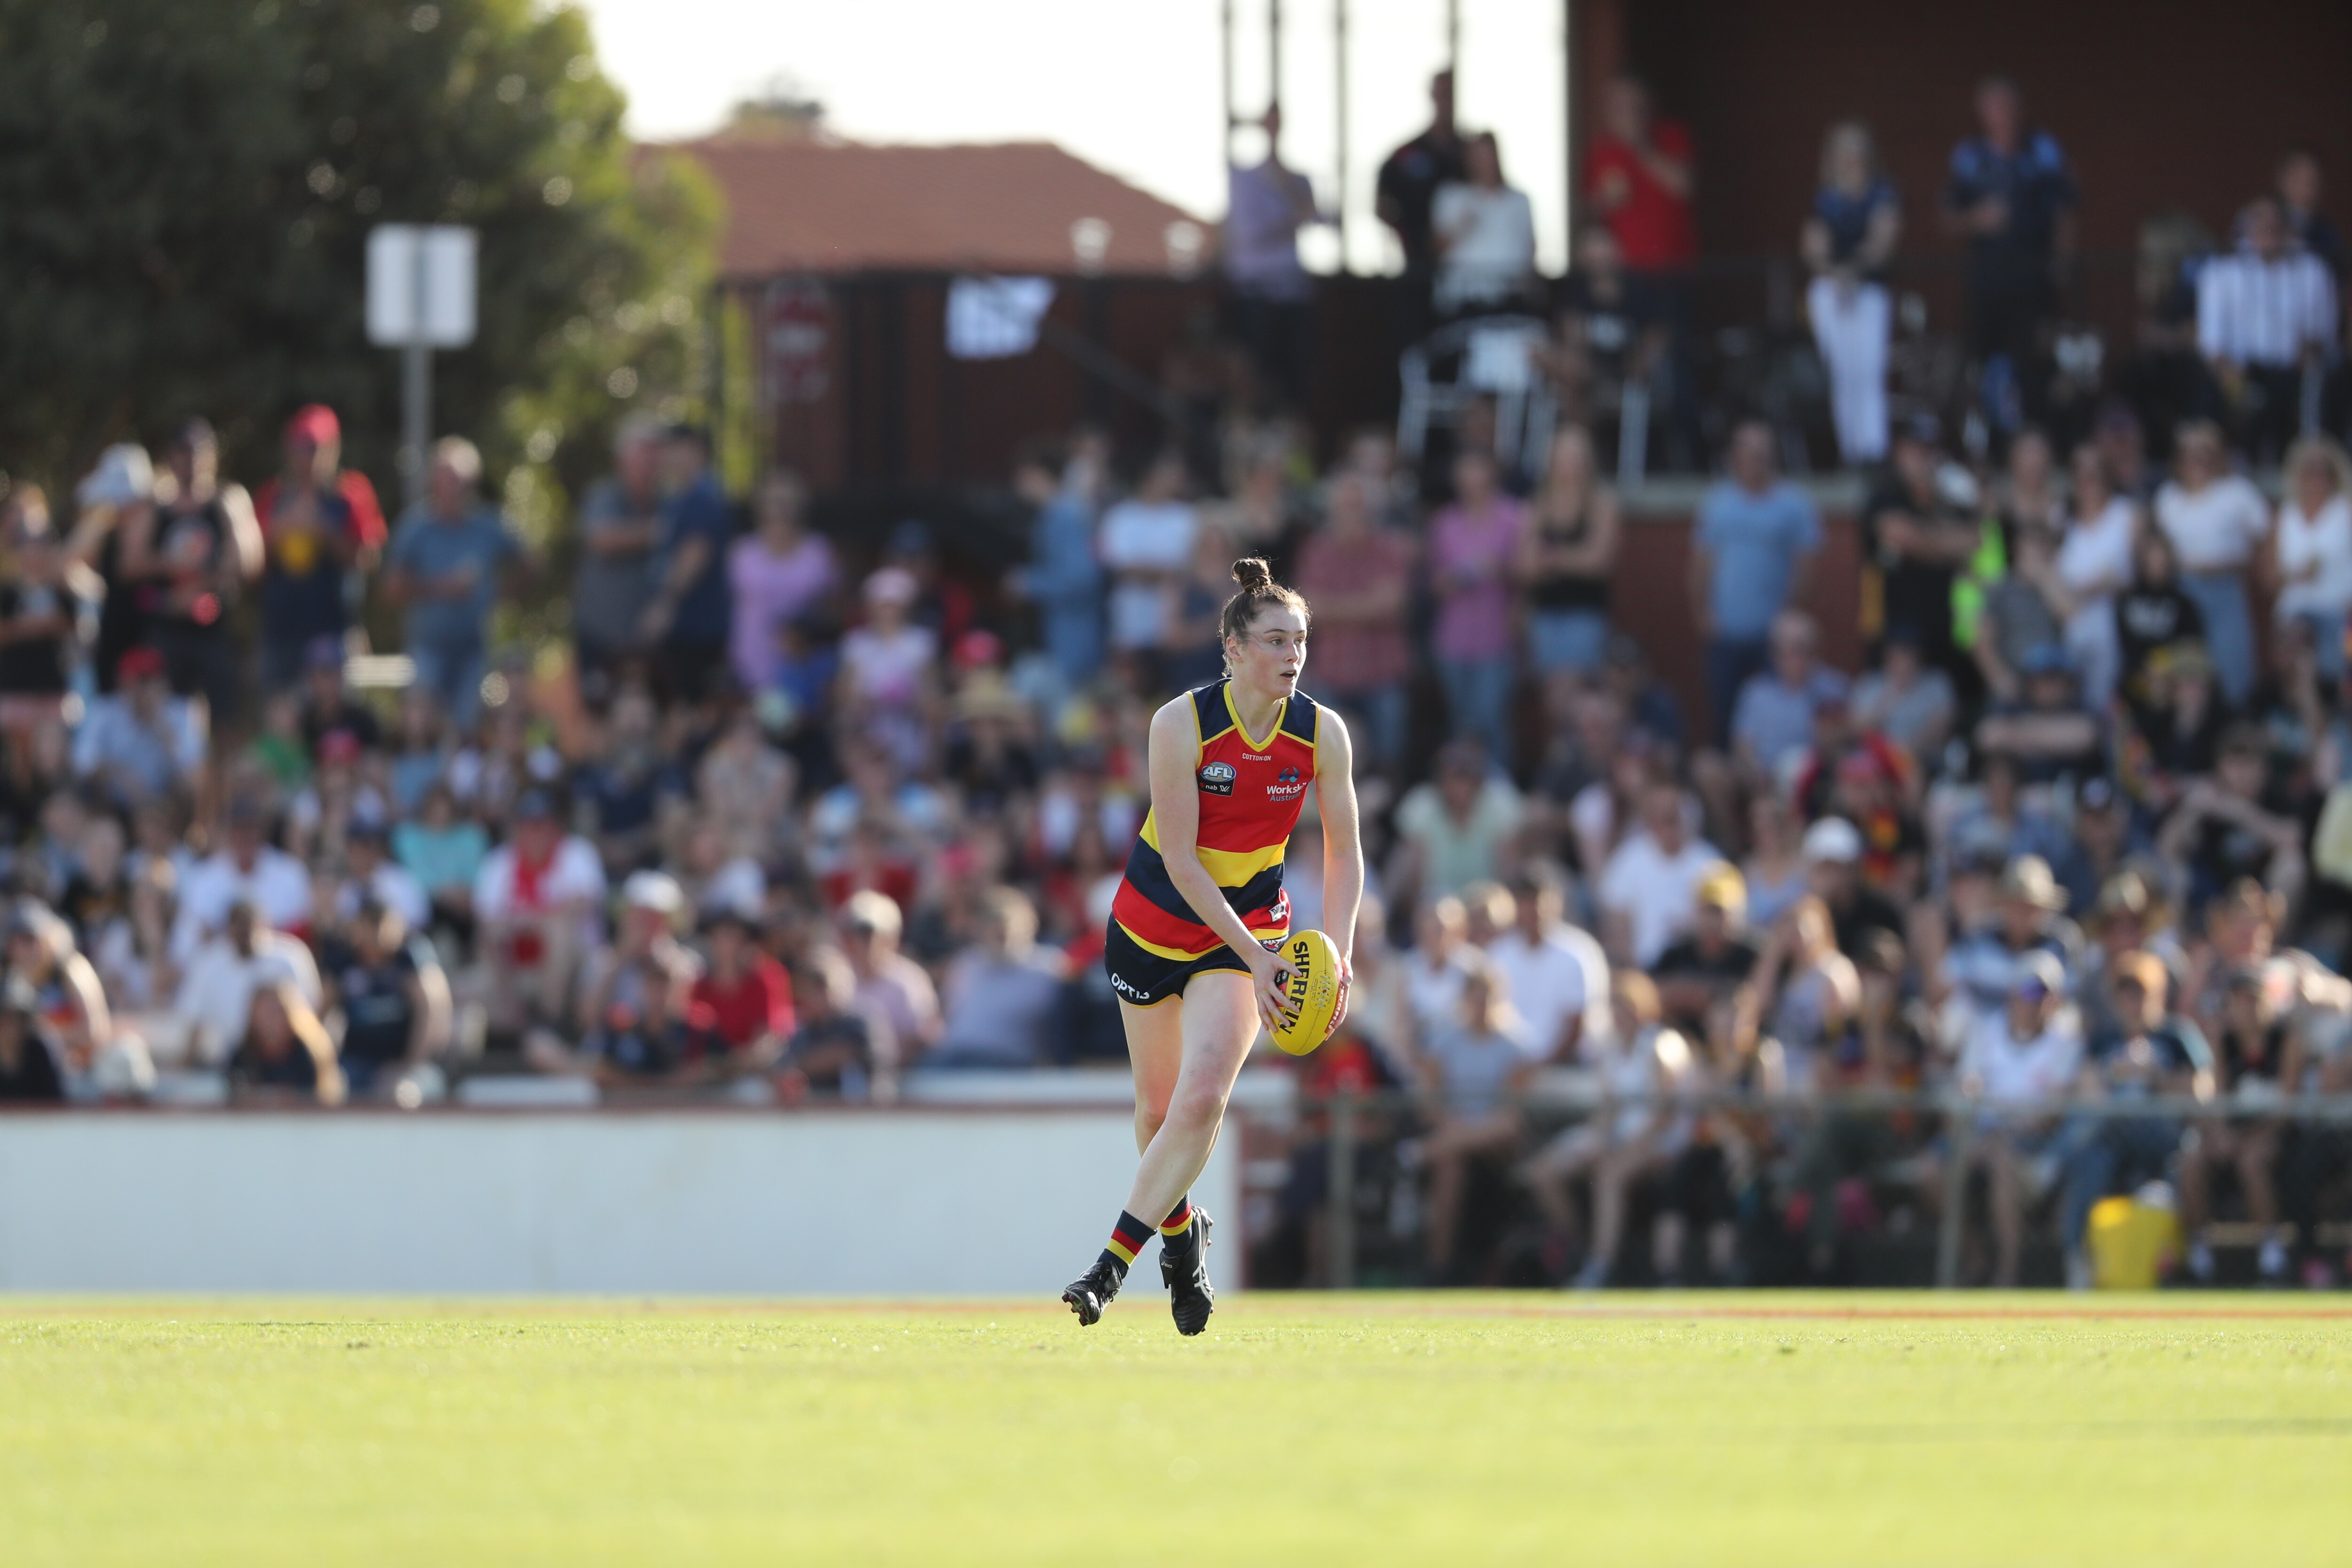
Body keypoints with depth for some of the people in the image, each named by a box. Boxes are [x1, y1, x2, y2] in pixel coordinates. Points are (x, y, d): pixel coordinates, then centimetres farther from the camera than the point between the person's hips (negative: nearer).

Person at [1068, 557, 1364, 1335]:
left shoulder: (1321, 732, -11)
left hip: (1253, 917, 1)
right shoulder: (1182, 724, -20)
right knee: (1158, 1106, 10)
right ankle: (1179, 1234, 40)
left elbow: (1344, 853, -2)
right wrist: (1254, 958, -26)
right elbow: (1179, 859, -20)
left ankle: (1111, 1267, -17)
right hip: (1157, 917, -1)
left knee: (1202, 1098, -19)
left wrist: (1336, 957, -15)